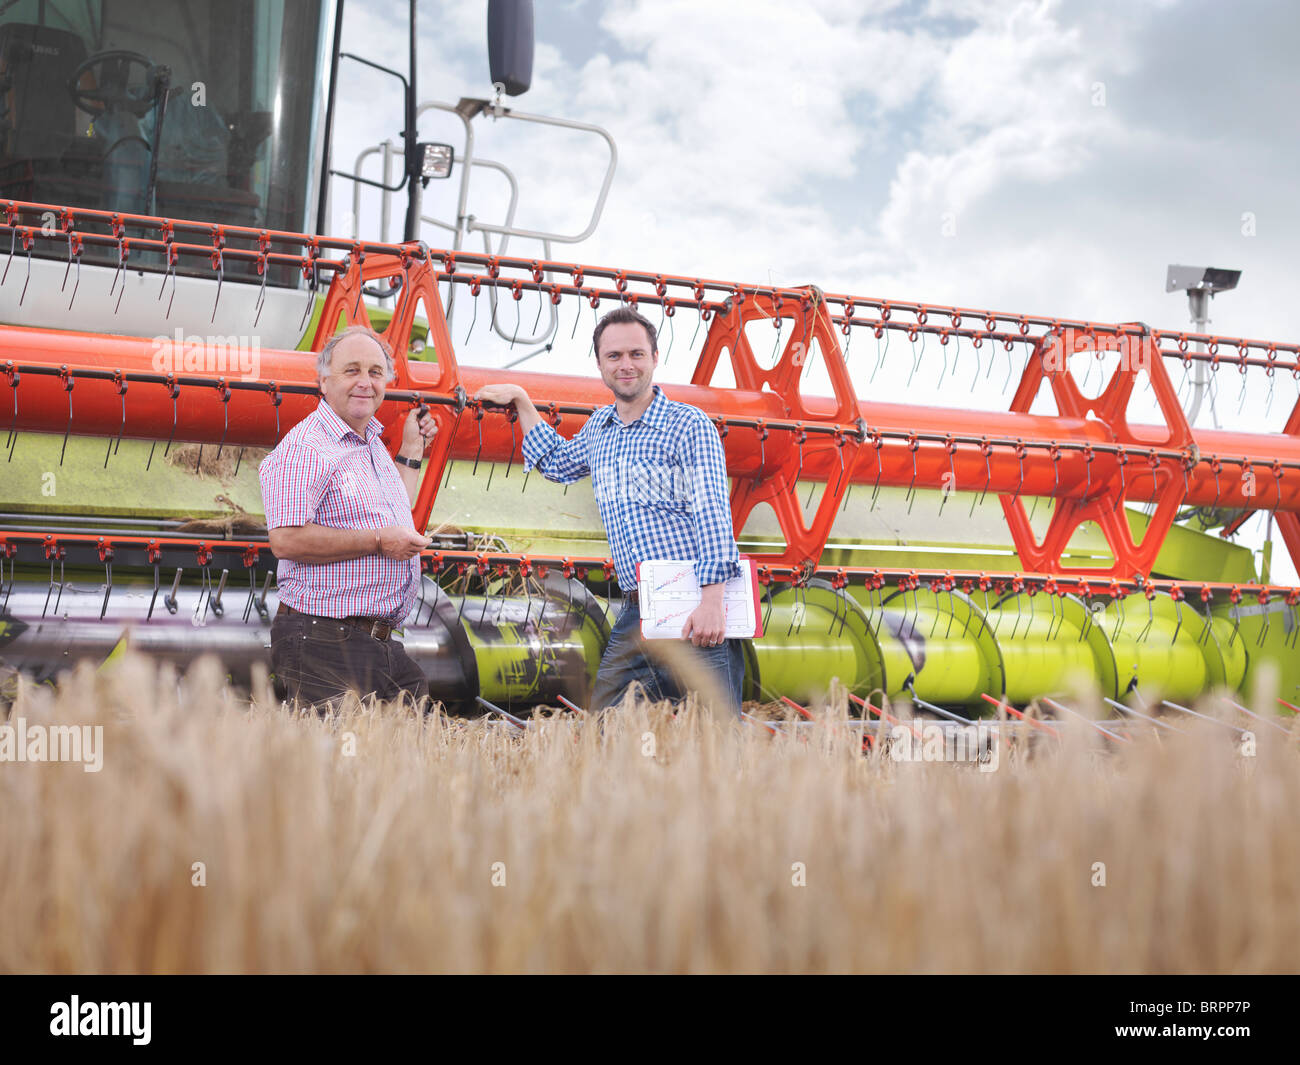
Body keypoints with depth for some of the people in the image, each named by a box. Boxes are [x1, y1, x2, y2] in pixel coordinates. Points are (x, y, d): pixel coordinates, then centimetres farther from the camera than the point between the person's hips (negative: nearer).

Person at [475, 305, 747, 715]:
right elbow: (558, 464, 39)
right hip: (634, 614, 6)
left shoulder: (689, 424, -4)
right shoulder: (598, 427, 16)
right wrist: (521, 401, 34)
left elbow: (712, 512, -12)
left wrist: (711, 602, -22)